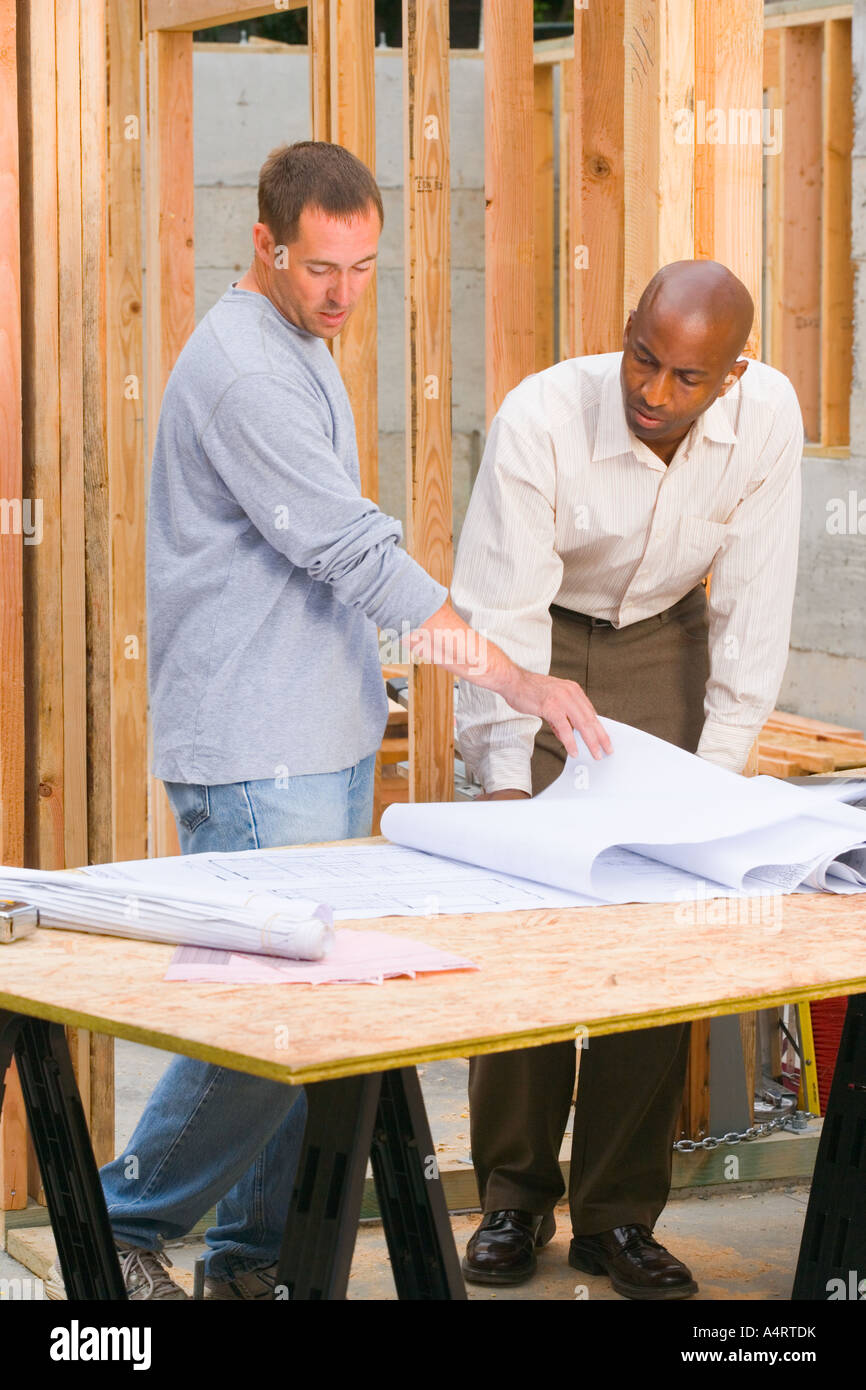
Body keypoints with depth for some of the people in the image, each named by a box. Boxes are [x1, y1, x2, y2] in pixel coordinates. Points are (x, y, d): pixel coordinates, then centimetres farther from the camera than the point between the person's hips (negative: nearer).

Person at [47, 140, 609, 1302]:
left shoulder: (301, 349, 16)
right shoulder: (241, 367, -17)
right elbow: (355, 551, -23)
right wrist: (516, 679, -25)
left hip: (321, 743, 10)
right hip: (256, 760, -10)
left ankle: (257, 1256, 18)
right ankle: (122, 1233, 5)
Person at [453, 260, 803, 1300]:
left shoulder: (767, 415, -22)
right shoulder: (540, 418, -29)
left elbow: (755, 602, -14)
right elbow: (500, 611, -26)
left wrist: (718, 769, -15)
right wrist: (507, 782, -33)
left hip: (665, 642, 2)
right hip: (543, 641, -2)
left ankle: (619, 1214, 4)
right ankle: (514, 1195, 8)